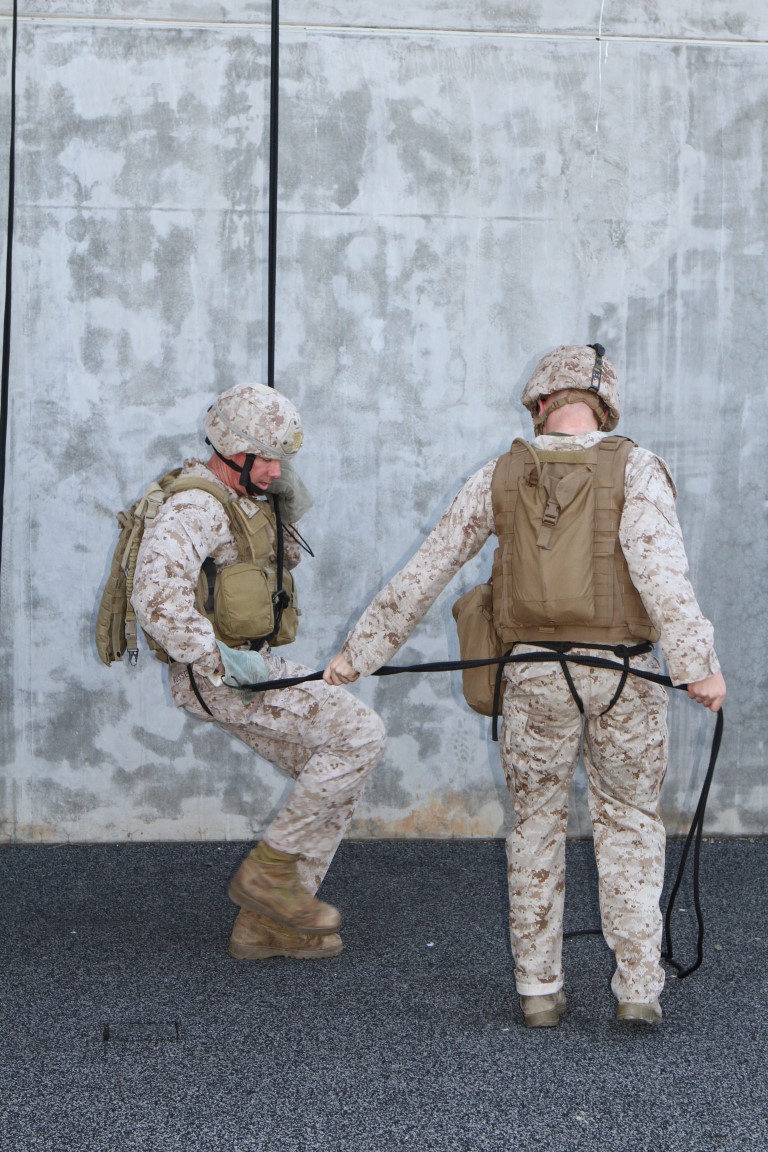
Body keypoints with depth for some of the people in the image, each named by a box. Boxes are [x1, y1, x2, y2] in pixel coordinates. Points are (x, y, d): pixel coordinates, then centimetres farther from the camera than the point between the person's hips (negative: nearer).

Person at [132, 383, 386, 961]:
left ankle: (265, 925, 14)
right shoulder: (196, 507, -17)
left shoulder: (250, 501, 15)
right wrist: (220, 659, -31)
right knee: (359, 732, -18)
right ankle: (269, 870, -6)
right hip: (216, 677, -10)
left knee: (339, 775, 8)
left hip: (256, 667, 10)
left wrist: (285, 496, 13)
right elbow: (158, 595, -31)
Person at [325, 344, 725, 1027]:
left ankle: (539, 990, 20)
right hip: (625, 676, -1)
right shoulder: (635, 469, -4)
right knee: (630, 822, 15)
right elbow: (659, 568, -21)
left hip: (535, 675, 2)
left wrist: (361, 652, 14)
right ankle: (639, 989, 9)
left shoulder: (500, 478, 4)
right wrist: (697, 664, -25)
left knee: (537, 826, 17)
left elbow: (425, 572, 7)